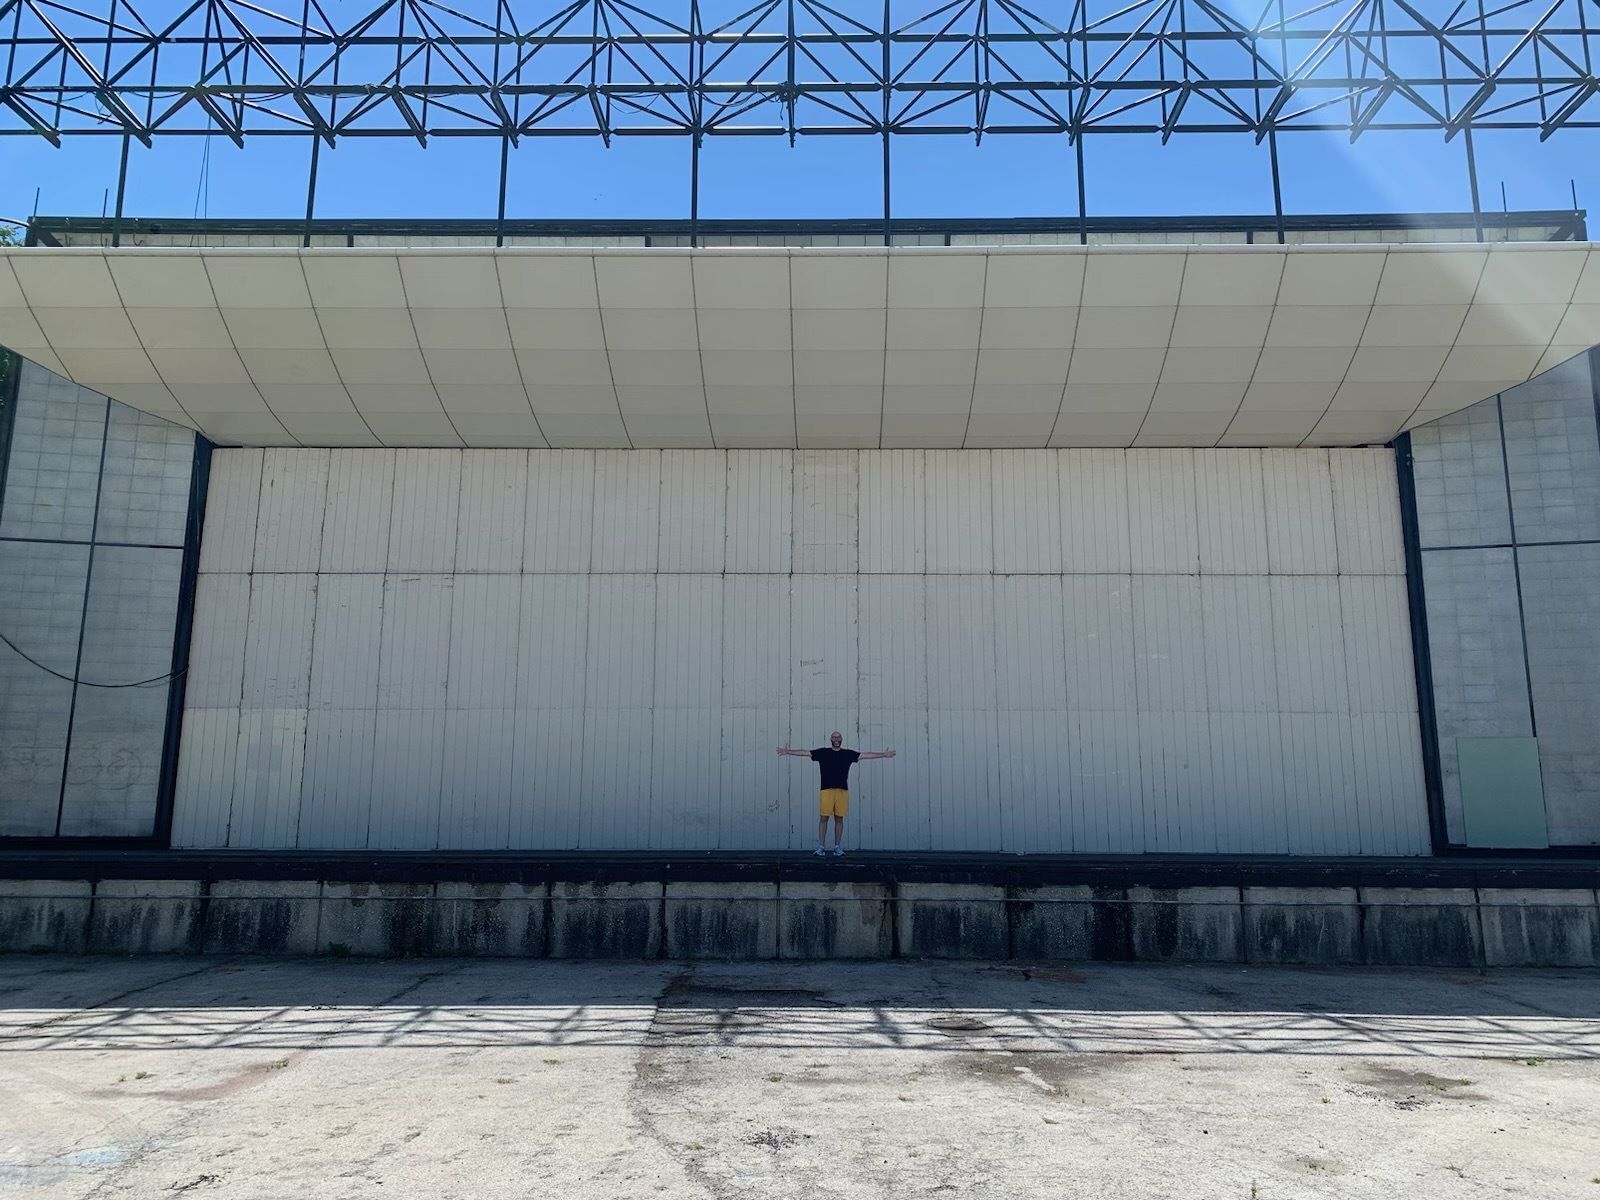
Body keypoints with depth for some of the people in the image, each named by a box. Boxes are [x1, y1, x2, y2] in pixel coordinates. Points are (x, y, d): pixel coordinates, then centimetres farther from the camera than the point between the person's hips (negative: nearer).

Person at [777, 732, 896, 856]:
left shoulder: (848, 754, 11)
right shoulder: (823, 752, 6)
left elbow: (865, 754, 10)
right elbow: (805, 753, 3)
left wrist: (883, 754, 7)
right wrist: (788, 752, -4)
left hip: (842, 790, 2)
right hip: (826, 790, -2)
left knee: (839, 819, 5)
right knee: (824, 818, -2)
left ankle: (837, 846, 12)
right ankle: (821, 846, 2)